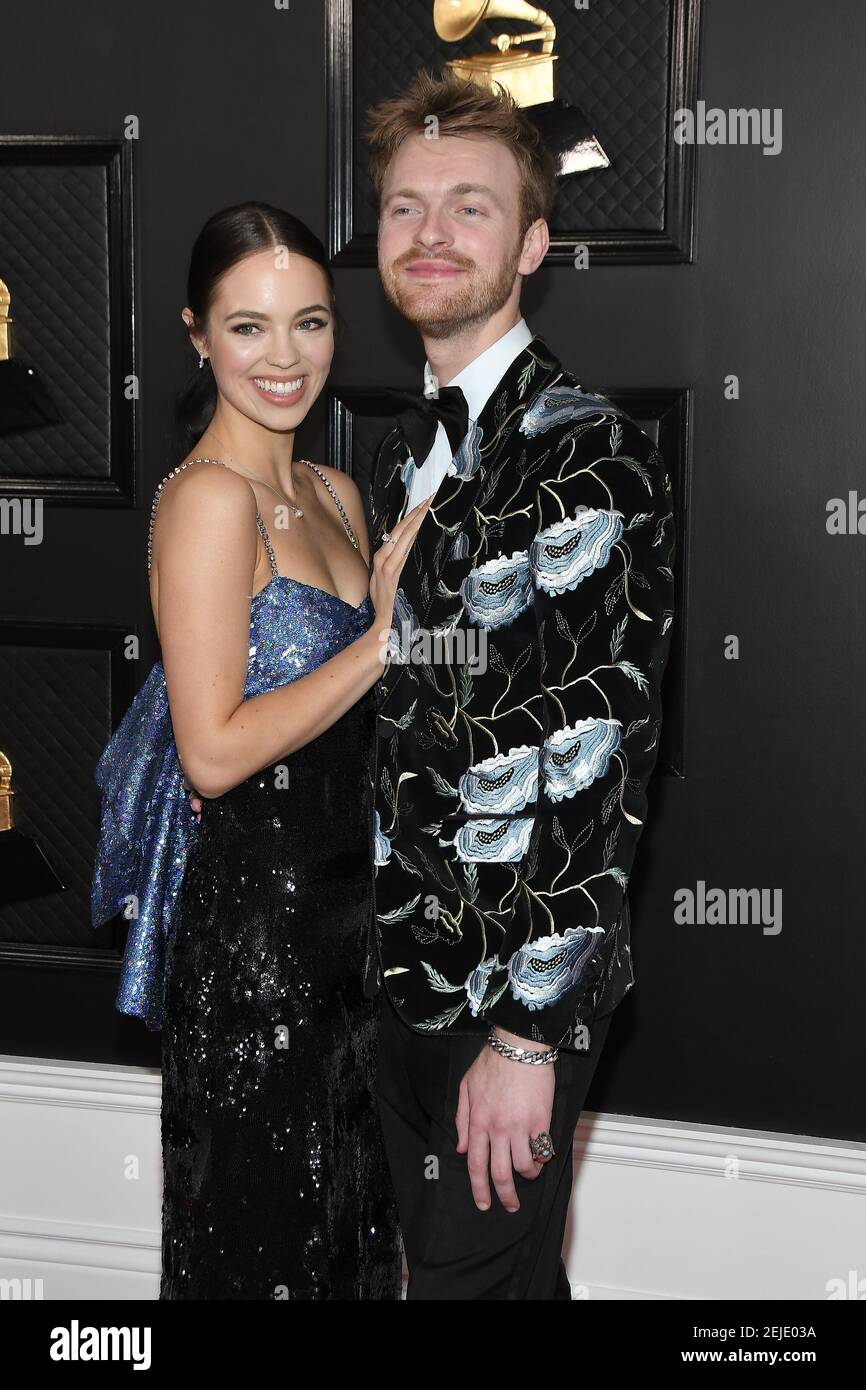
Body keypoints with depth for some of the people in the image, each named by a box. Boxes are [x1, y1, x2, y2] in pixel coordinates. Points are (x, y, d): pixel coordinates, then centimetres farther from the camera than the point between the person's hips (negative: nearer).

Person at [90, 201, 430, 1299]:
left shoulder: (335, 494, 9)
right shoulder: (207, 498, -16)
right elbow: (215, 752, -22)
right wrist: (384, 640, -20)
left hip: (343, 900, 8)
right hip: (253, 912, -8)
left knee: (348, 1220, 20)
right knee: (263, 1244, 7)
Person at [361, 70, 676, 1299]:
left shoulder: (587, 458, -17)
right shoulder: (410, 451, 10)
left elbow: (594, 766, -21)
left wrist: (529, 1030, -22)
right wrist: (377, 935, 15)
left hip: (521, 980, -8)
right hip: (409, 965, 8)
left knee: (477, 1271, 3)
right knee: (445, 1251, 20)